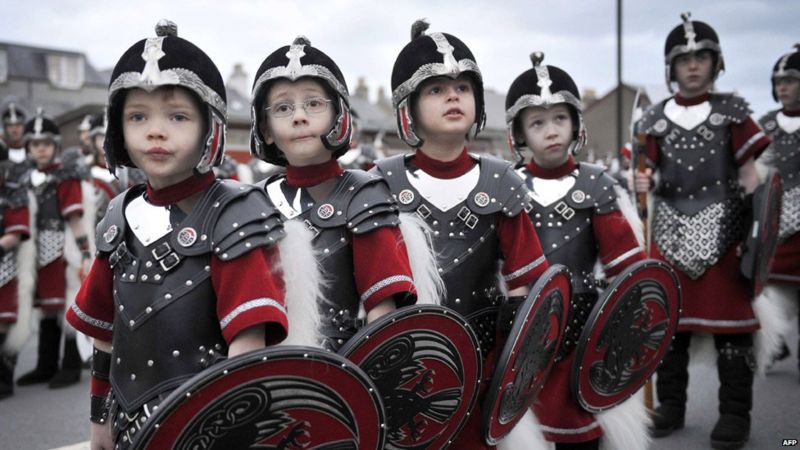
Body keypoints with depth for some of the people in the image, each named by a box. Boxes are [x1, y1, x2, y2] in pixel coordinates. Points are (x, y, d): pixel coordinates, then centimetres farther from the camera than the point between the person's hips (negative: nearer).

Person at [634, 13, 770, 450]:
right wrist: (641, 183, -14)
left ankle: (735, 414, 11)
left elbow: (748, 172, 3)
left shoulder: (732, 111, 4)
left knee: (729, 317, 0)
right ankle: (670, 404, 21)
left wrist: (756, 228, -5)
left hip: (722, 228, -2)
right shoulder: (655, 119, 8)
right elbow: (645, 173, 10)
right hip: (670, 230, 2)